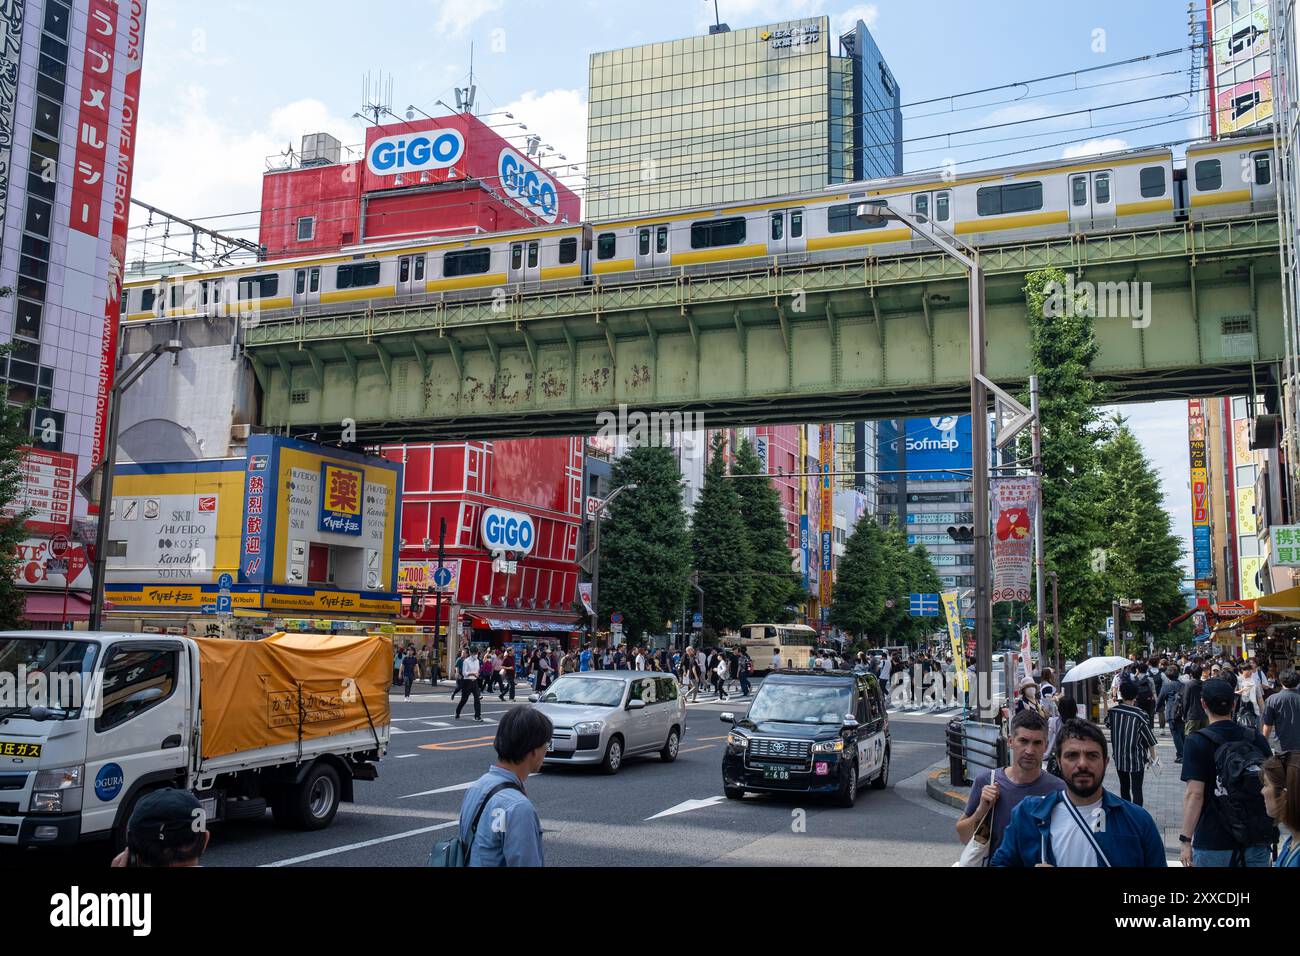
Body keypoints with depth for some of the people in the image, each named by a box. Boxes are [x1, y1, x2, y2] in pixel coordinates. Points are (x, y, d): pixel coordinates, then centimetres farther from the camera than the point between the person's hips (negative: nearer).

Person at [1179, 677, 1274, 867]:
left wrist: (1186, 840, -12)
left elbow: (1194, 794, -17)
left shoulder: (1197, 741, -12)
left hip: (1213, 842, -4)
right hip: (1257, 837, 4)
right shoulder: (1256, 737, 2)